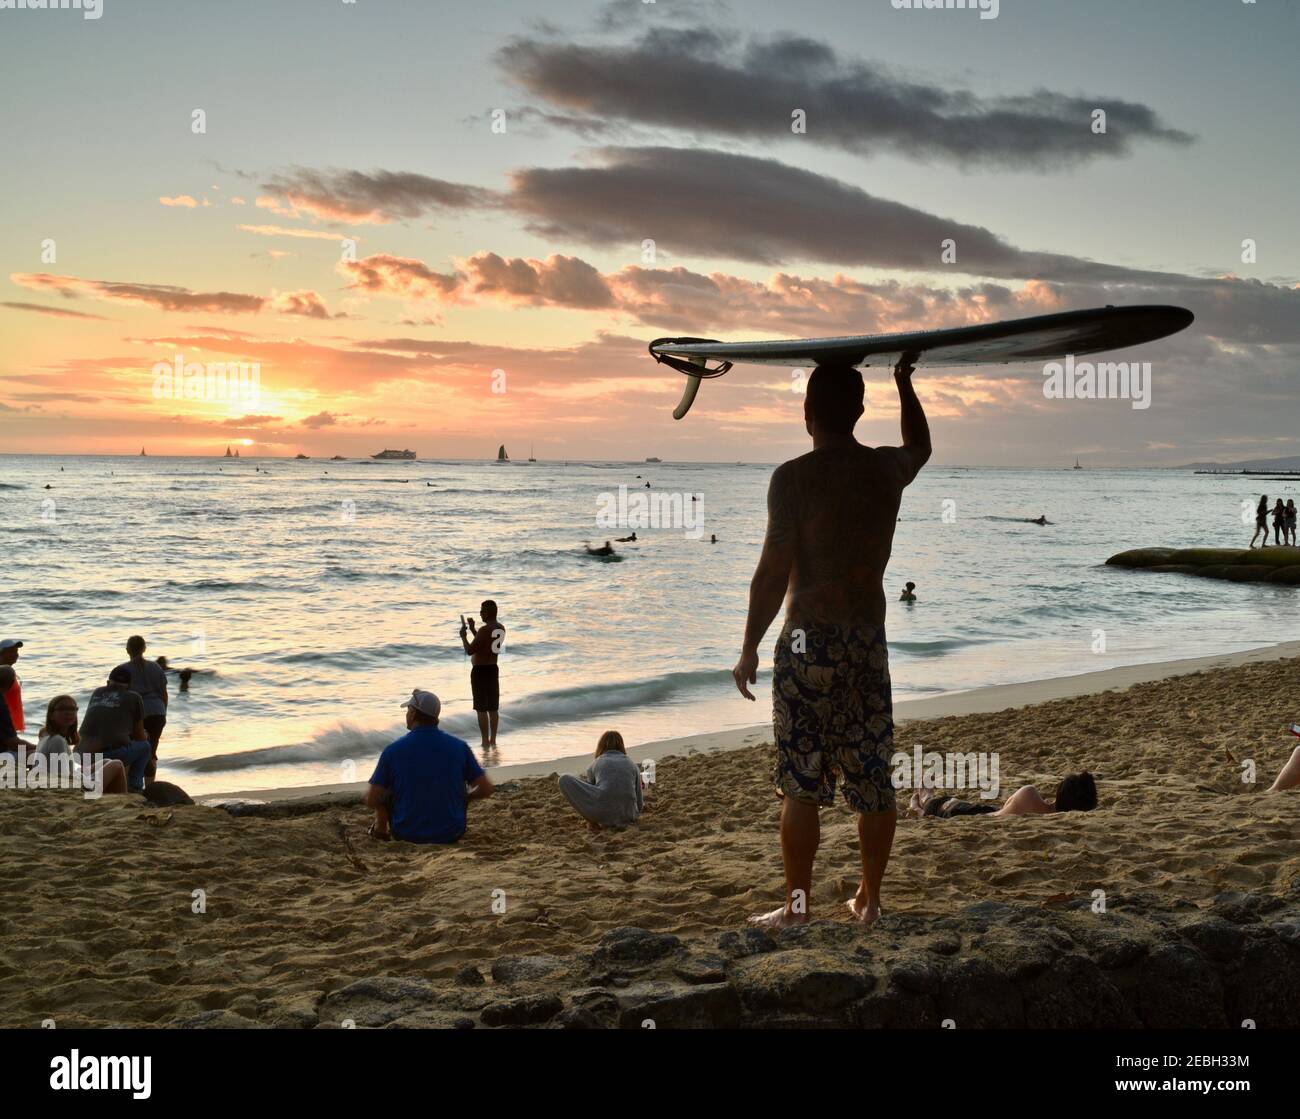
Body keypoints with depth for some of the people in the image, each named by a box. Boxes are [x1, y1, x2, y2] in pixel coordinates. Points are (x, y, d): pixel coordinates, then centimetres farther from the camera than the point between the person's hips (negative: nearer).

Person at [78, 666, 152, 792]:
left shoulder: (96, 693, 22)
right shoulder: (134, 698, 11)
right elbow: (140, 736, 20)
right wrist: (145, 736, 43)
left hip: (83, 756, 5)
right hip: (113, 754, -5)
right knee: (145, 747, 22)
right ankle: (134, 786, 10)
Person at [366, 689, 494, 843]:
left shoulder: (393, 750, -12)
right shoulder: (459, 747, -8)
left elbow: (371, 801, -10)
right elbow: (486, 789, -7)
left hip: (407, 835, -1)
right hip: (451, 835, 1)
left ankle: (381, 829, 44)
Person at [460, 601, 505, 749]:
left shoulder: (485, 630, -22)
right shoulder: (501, 628, 6)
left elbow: (470, 651, -21)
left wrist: (463, 636, -6)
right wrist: (473, 630, 17)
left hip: (480, 671, -8)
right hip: (493, 670, 8)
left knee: (481, 709, -2)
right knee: (493, 708, 15)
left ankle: (485, 742, -2)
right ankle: (492, 740, 21)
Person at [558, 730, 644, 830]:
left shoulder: (596, 763, 20)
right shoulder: (632, 765, 22)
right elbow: (639, 804, 23)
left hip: (602, 813, -4)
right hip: (627, 817, 4)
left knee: (565, 780, 14)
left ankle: (592, 821, 5)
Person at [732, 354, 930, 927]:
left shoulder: (793, 477, -10)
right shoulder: (887, 469, 5)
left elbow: (774, 571, -13)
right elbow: (920, 447, 31)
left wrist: (749, 648, -5)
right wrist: (904, 382, 44)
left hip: (810, 639, -5)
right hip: (870, 639, 5)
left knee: (801, 783, 1)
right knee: (873, 777, 11)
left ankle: (797, 908, 6)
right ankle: (869, 899, 21)